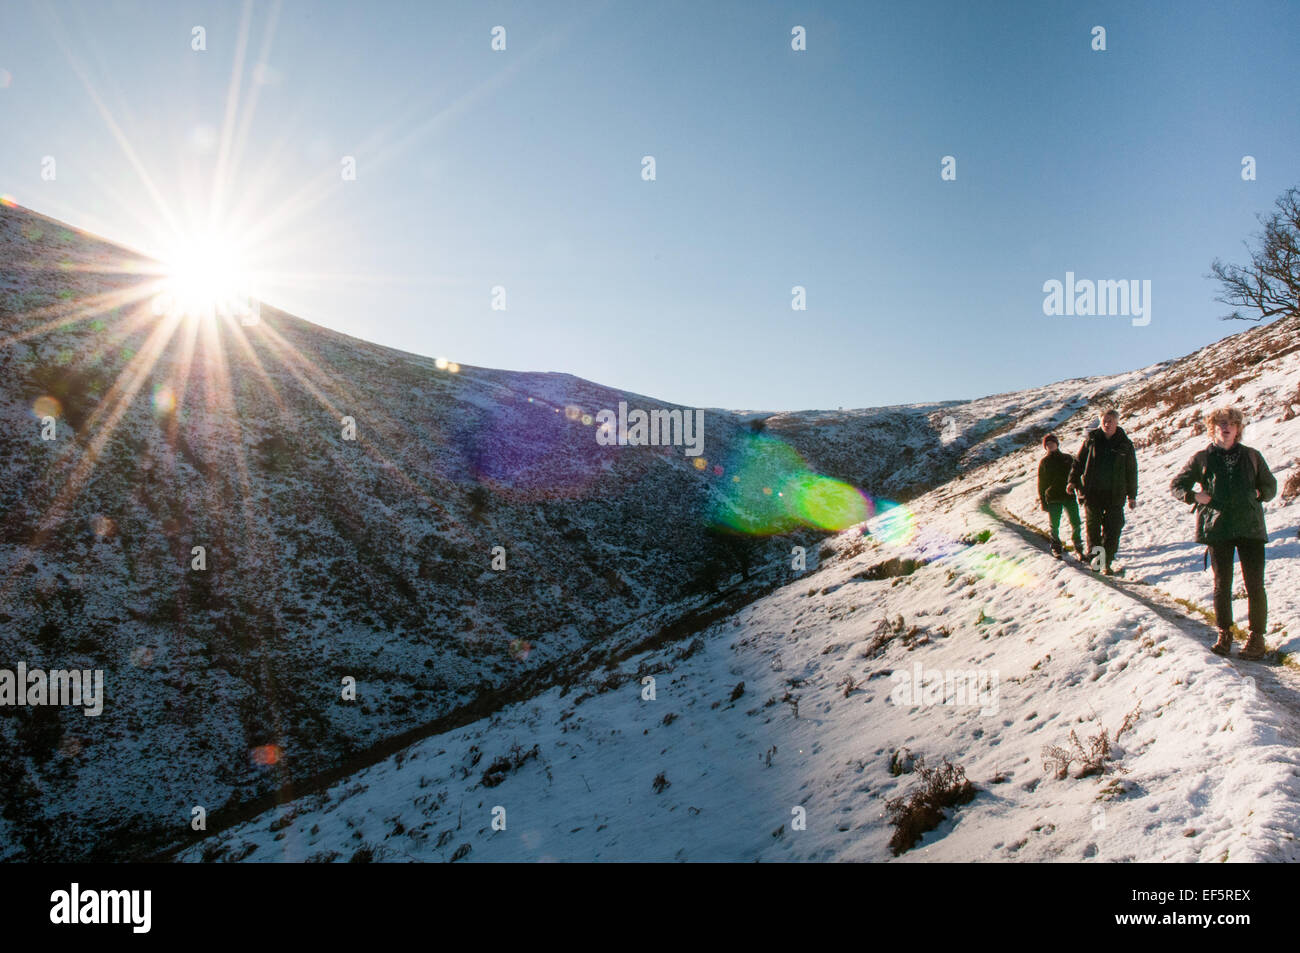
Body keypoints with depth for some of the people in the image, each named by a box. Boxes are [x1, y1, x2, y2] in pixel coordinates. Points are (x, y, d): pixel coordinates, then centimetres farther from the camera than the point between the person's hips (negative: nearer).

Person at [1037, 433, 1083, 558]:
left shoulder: (1067, 458, 8)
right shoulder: (1044, 462, 5)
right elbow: (1041, 483, 6)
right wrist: (1042, 501, 1)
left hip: (1069, 496, 1)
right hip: (1052, 499, -1)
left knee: (1075, 524, -3)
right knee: (1054, 526, 3)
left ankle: (1078, 548, 10)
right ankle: (1056, 548, 20)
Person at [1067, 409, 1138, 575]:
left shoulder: (1125, 444, 3)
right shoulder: (1091, 440, 2)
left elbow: (1131, 471, 9)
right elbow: (1079, 460, 10)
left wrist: (1132, 495, 11)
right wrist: (1073, 480, 0)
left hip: (1115, 494, 0)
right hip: (1092, 492, 1)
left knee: (1112, 530, -3)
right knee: (1092, 525, 9)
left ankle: (1106, 563, 4)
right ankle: (1094, 556, 28)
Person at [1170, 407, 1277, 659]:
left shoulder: (1251, 456, 10)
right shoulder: (1202, 458, 7)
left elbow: (1270, 485, 20)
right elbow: (1176, 484, 13)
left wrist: (1259, 494, 0)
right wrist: (1194, 496, -4)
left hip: (1250, 527, 0)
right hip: (1217, 529, 0)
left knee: (1254, 585, -2)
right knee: (1222, 585, 6)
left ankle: (1257, 637, 9)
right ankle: (1224, 634, 17)